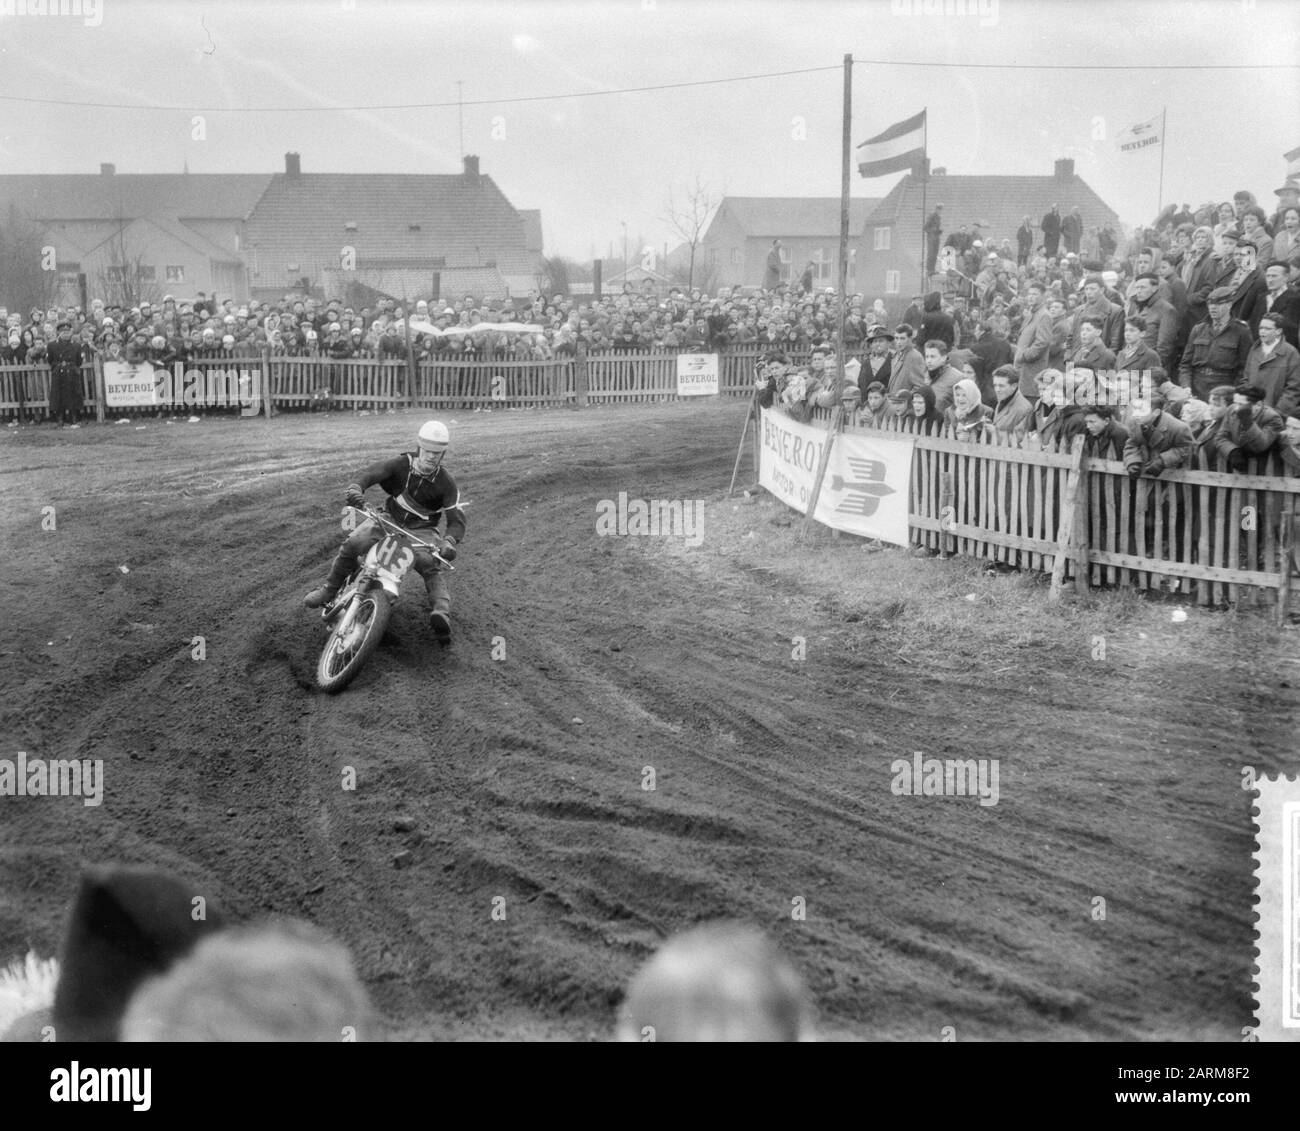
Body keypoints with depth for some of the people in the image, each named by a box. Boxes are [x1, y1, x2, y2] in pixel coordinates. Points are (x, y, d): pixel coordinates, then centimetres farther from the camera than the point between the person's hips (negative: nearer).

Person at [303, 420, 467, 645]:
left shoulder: (446, 483, -14)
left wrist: (449, 542, -40)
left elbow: (456, 520, -17)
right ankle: (330, 589, 0)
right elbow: (371, 474, -25)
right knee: (352, 544, -21)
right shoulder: (402, 464, -12)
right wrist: (355, 489, -49)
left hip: (421, 530, -2)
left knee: (431, 566, -31)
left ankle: (442, 614, -51)